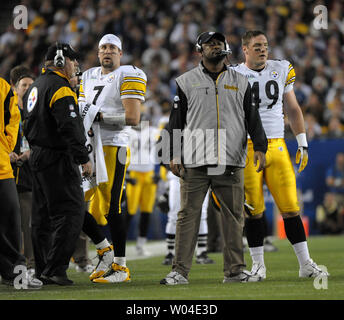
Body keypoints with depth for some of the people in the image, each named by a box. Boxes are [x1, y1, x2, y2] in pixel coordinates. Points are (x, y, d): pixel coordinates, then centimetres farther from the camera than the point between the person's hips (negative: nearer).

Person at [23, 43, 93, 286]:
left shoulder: (36, 86, 17)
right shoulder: (60, 88, -15)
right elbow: (70, 128, -21)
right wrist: (84, 158, -18)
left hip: (37, 155, 10)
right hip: (58, 159, -10)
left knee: (44, 215, 12)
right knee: (72, 212, -10)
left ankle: (42, 271, 14)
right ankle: (55, 269, -15)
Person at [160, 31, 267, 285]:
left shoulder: (241, 83, 14)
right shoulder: (187, 82, 8)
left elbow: (252, 118, 11)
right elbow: (176, 121, 8)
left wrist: (260, 147, -2)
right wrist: (175, 155, 0)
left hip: (231, 163, 2)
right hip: (195, 162, -2)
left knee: (234, 216, 3)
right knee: (188, 215, -4)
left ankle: (235, 270, 10)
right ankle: (180, 271, -3)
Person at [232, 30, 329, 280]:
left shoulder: (281, 71, 9)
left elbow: (293, 109, 17)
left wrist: (303, 144, 13)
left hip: (277, 146, 3)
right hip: (248, 147, -2)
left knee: (291, 207, 0)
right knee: (254, 210, 0)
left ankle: (306, 264, 5)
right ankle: (258, 265, 11)